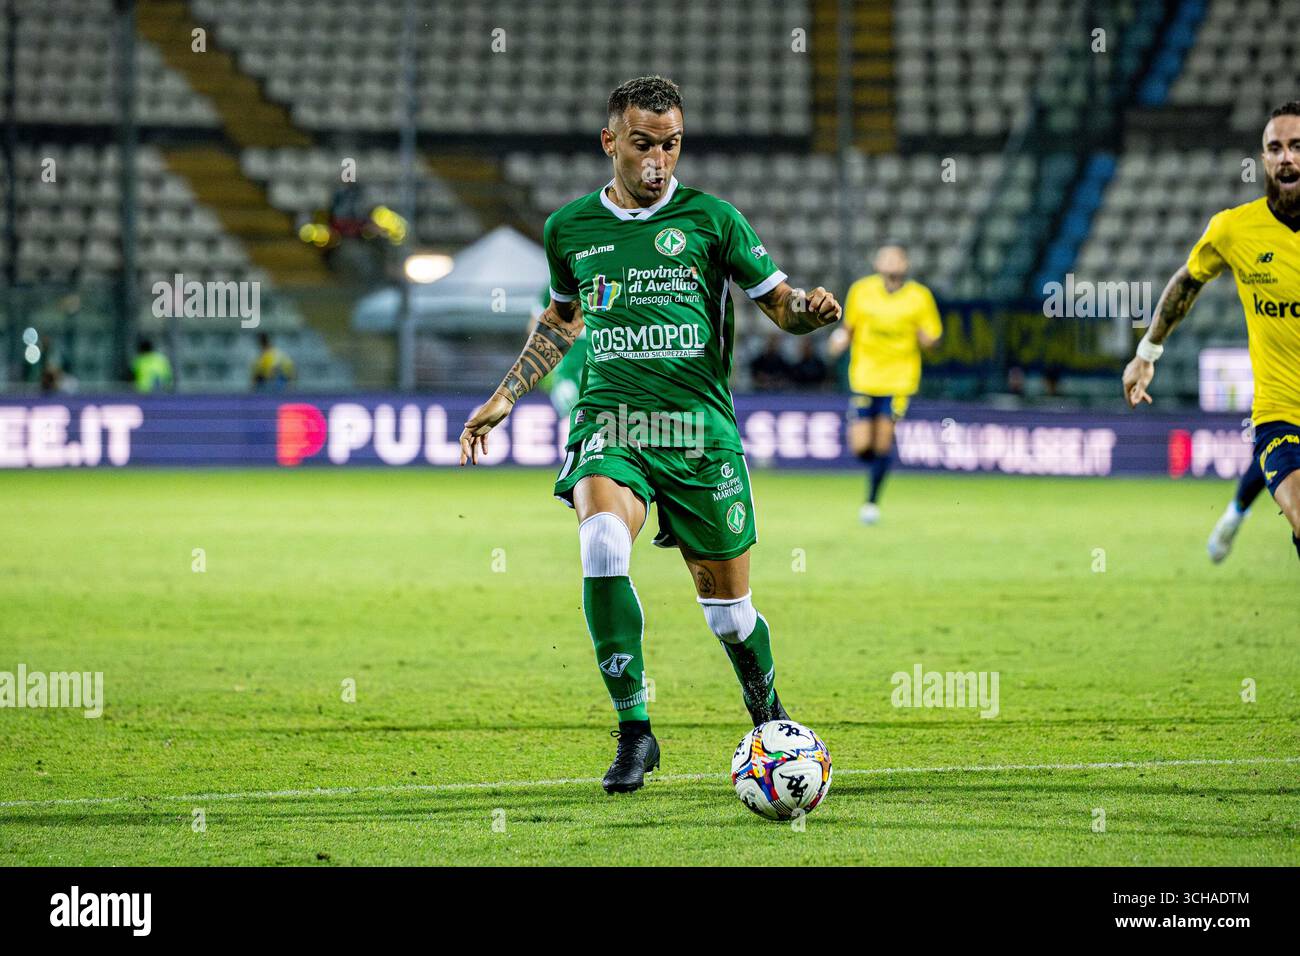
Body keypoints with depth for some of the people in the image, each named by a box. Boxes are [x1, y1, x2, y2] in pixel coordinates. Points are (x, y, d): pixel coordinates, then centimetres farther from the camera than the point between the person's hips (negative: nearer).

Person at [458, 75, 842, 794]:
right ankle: (634, 731, -22)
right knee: (603, 544, -30)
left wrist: (810, 308, -16)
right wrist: (505, 396, 23)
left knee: (727, 604, 5)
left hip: (700, 430, 0)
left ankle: (771, 722, 34)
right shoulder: (570, 229, 10)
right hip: (608, 423, 1)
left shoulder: (710, 219, 2)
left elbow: (779, 302, 7)